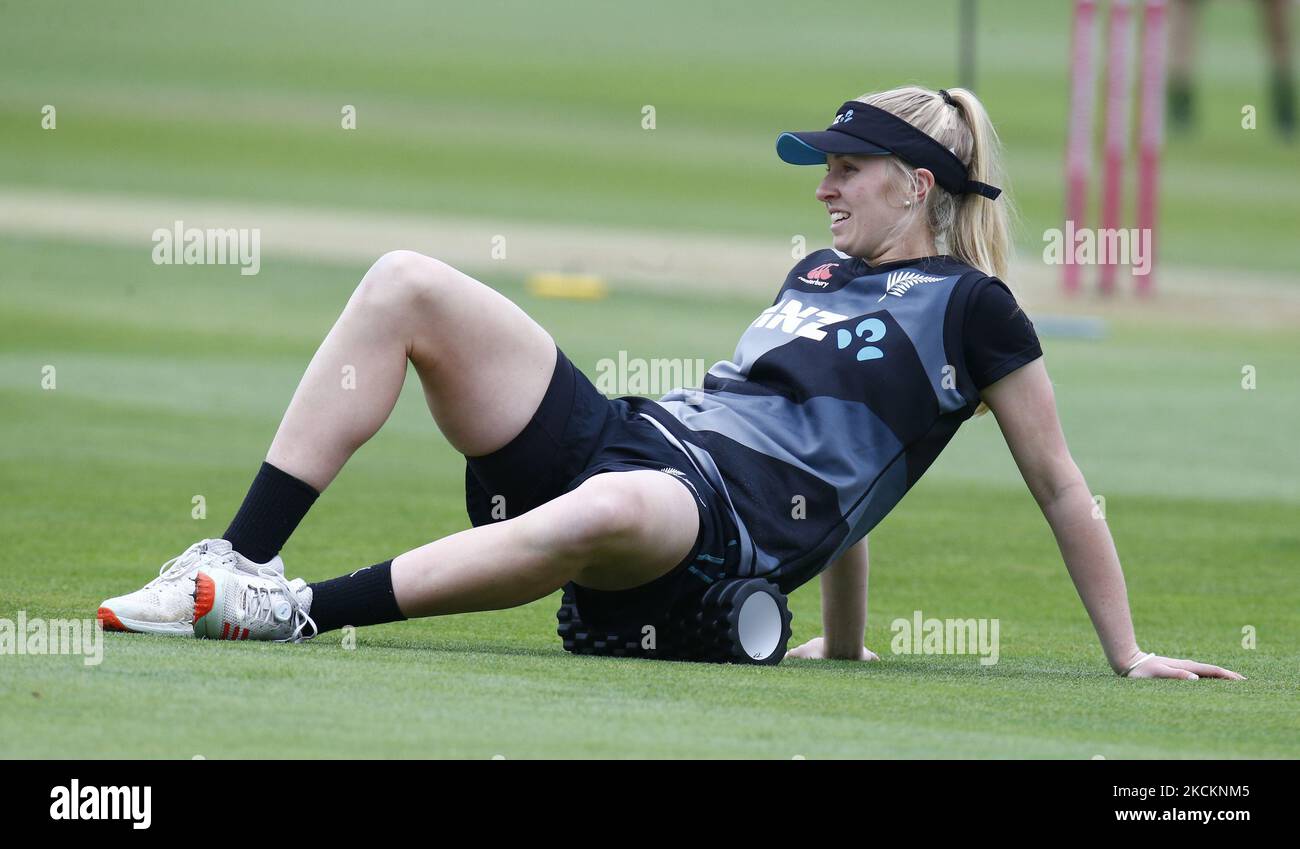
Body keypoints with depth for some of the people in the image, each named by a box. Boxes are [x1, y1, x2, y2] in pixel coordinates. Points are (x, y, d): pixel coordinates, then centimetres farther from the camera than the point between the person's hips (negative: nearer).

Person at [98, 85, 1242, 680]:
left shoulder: (973, 309, 7)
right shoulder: (822, 272, 28)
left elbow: (1060, 486, 9)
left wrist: (1129, 656, 5)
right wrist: (844, 646, 33)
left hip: (724, 522, -8)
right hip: (619, 438, 8)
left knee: (612, 509, -47)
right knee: (406, 284, -6)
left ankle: (300, 610, -42)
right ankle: (236, 565, -17)